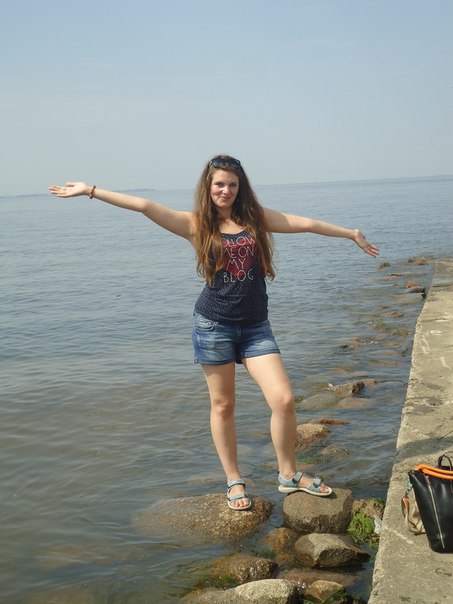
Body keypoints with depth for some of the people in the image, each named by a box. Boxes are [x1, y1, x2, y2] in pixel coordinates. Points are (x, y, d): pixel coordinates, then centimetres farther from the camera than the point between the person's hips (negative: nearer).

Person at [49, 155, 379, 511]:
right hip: (214, 325, -2)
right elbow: (144, 206, -7)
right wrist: (90, 190, -10)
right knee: (223, 406, 7)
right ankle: (234, 482, 24)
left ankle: (289, 475, 14)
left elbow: (306, 223, 10)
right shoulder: (196, 224, 0)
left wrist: (352, 234, 17)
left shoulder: (256, 218, 6)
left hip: (255, 327, 2)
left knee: (284, 400, -7)